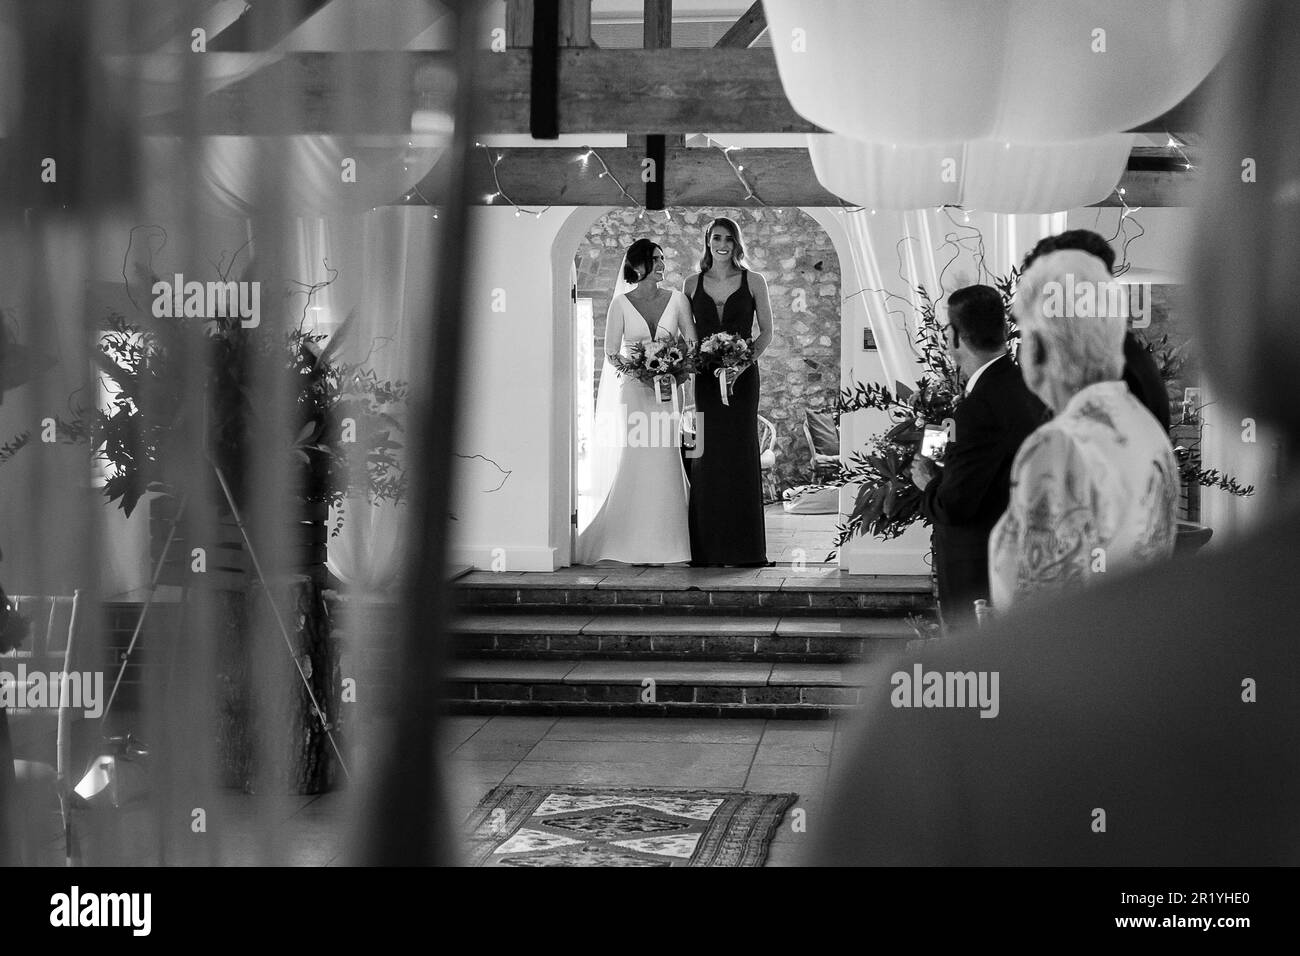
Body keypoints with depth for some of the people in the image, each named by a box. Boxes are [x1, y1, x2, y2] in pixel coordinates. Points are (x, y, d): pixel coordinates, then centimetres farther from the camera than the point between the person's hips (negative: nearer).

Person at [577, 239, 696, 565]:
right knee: (630, 464, -6)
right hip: (631, 389, -1)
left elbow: (693, 343, 4)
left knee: (662, 466, -5)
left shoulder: (676, 300, 6)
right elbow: (611, 351, -1)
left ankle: (661, 546, -3)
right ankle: (632, 546, -4)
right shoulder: (621, 303, 2)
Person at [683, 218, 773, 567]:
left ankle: (745, 548, 3)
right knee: (705, 457, -1)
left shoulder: (753, 282, 3)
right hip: (703, 377, 2)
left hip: (741, 377, -1)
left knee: (740, 455, -2)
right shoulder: (692, 284, 9)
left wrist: (743, 364, -11)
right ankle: (706, 547, 3)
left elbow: (766, 333, 4)